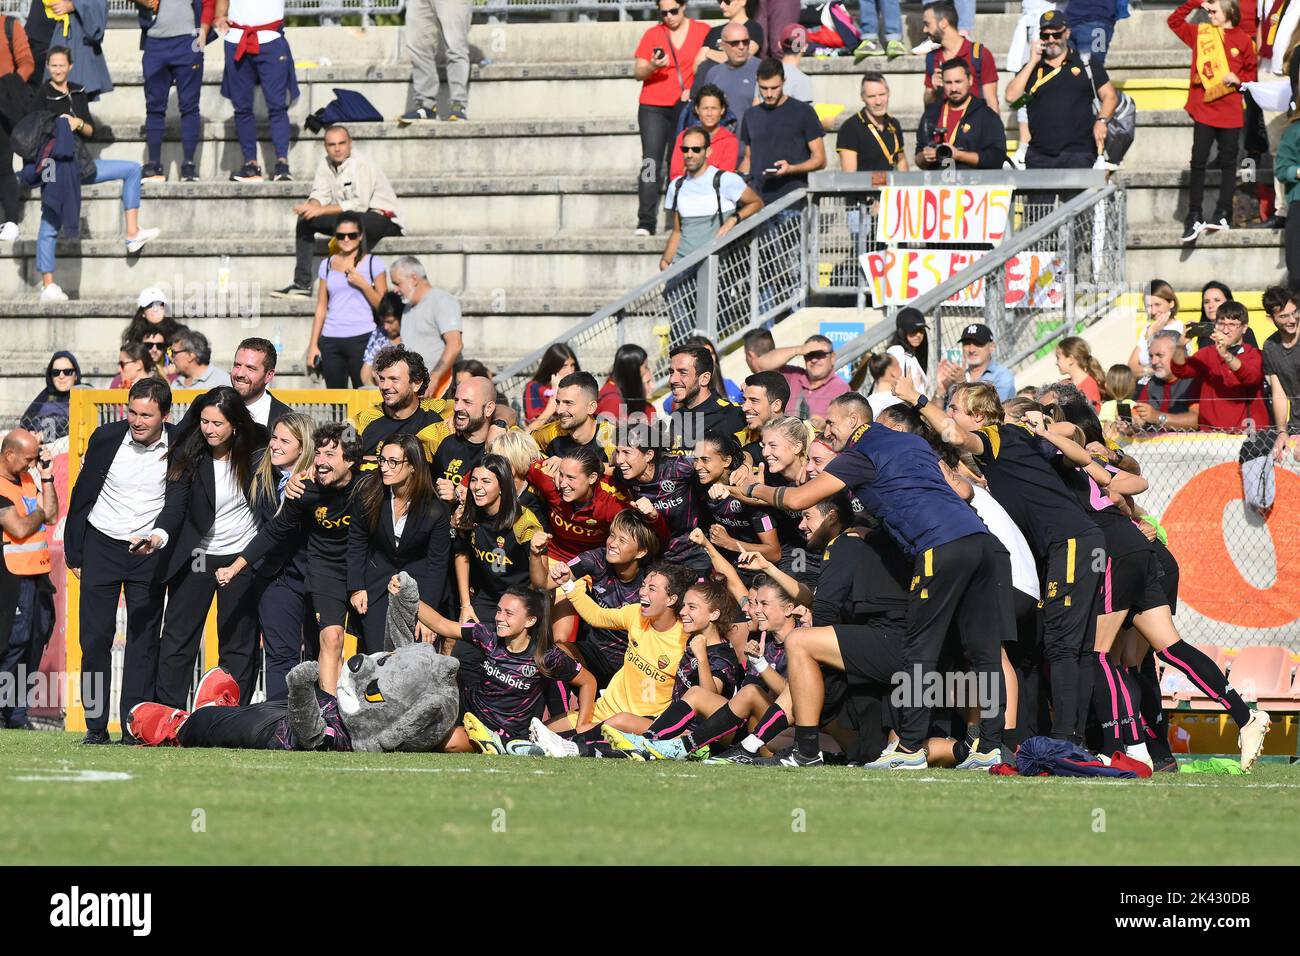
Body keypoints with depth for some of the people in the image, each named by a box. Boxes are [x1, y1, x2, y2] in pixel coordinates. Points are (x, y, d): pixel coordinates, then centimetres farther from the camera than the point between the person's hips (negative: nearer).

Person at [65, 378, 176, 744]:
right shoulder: (106, 437, -7)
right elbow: (82, 494, 3)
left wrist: (161, 538, -14)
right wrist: (74, 553, 5)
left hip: (150, 551, 0)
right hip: (101, 546, 0)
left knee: (143, 640, -2)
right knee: (95, 638, -1)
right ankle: (95, 725, 5)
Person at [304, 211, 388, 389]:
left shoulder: (373, 264, 3)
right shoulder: (327, 265, 13)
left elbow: (382, 306, 2)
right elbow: (321, 307, 15)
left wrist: (363, 284, -12)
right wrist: (313, 344, 10)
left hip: (361, 339, -3)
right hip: (331, 340, 3)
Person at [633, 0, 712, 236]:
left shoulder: (703, 31, 4)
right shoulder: (653, 35, 5)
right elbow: (638, 72, 3)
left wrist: (694, 90, -3)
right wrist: (652, 67, -18)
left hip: (685, 107, 0)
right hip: (654, 107, 0)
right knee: (651, 162, -10)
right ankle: (645, 222, -14)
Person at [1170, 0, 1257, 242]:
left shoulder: (1243, 41, 0)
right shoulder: (1201, 34, 6)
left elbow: (1251, 71, 6)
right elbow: (1175, 21, 12)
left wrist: (1238, 79, -13)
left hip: (1230, 111, -1)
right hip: (1204, 109, 1)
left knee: (1228, 163, 7)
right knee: (1198, 162, -3)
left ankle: (1223, 214, 15)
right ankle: (1194, 217, -1)